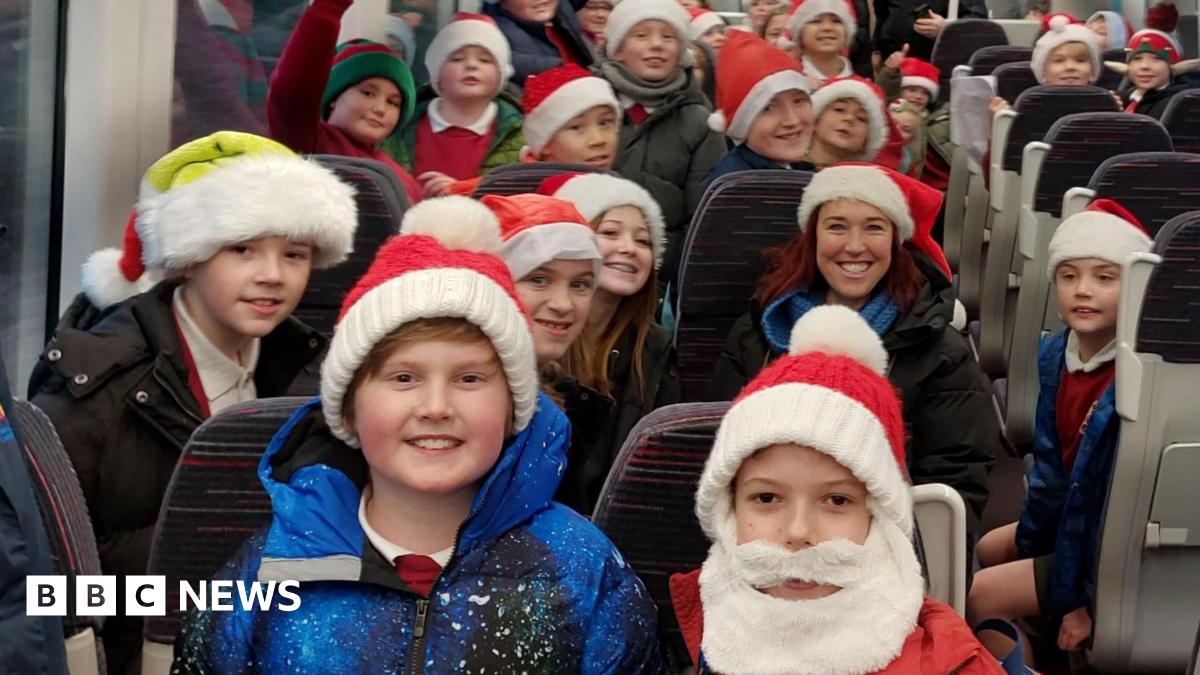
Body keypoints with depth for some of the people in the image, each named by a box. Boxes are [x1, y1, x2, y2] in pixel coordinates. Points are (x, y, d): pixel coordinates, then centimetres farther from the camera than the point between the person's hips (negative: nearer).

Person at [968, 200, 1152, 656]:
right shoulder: (1057, 355, -5)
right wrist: (1029, 543, 13)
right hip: (1074, 517, 9)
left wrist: (1094, 604, -24)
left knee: (985, 594, -10)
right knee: (990, 549, 26)